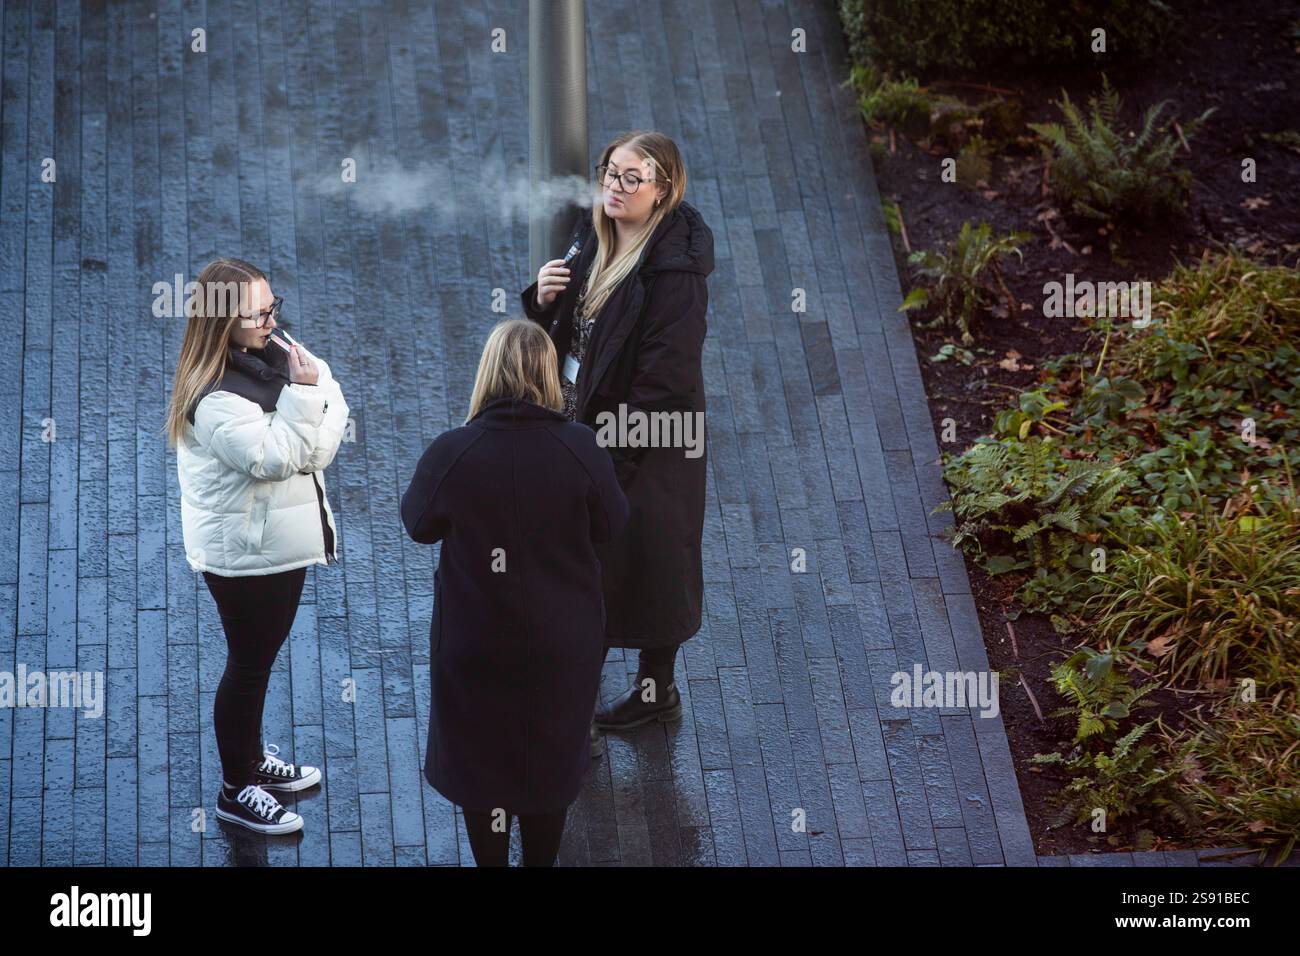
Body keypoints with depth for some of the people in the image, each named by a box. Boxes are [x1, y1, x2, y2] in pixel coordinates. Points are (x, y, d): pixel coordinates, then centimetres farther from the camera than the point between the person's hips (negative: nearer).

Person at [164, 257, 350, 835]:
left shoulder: (275, 357, 1)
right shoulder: (215, 398, -26)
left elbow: (334, 408, -2)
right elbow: (275, 460, -29)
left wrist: (312, 443, -19)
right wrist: (302, 396, -31)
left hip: (281, 542, 8)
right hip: (244, 553, -8)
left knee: (262, 655, 22)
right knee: (248, 664, 4)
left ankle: (254, 758, 39)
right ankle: (236, 791, 18)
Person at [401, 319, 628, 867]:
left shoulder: (450, 453, -22)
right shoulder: (580, 450, -20)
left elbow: (418, 524, -4)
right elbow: (611, 525, -3)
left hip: (475, 645, -1)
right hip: (562, 645, 1)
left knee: (479, 762, 21)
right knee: (551, 760, 23)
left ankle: (490, 858, 37)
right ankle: (540, 859, 40)